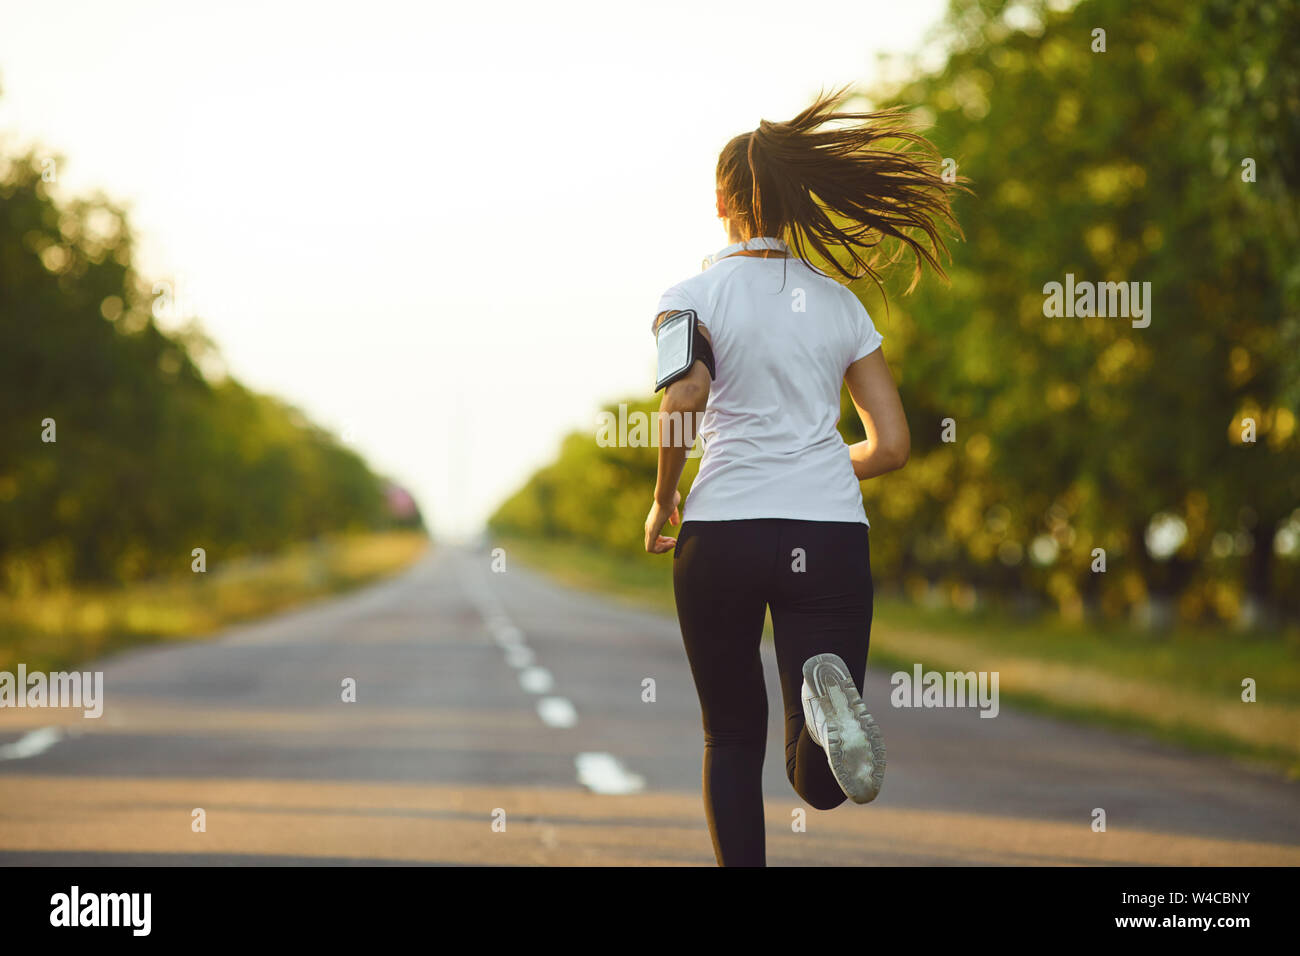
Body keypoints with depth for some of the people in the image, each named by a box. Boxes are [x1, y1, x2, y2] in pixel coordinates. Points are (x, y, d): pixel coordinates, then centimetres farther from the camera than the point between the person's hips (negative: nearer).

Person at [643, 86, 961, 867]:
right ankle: (825, 692, -32)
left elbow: (683, 397, -16)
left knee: (733, 741, 16)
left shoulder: (696, 294, 4)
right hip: (832, 534, 1)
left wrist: (663, 500, -1)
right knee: (821, 785, 0)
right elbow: (892, 445, 13)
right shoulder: (841, 304, 14)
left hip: (723, 531, -1)